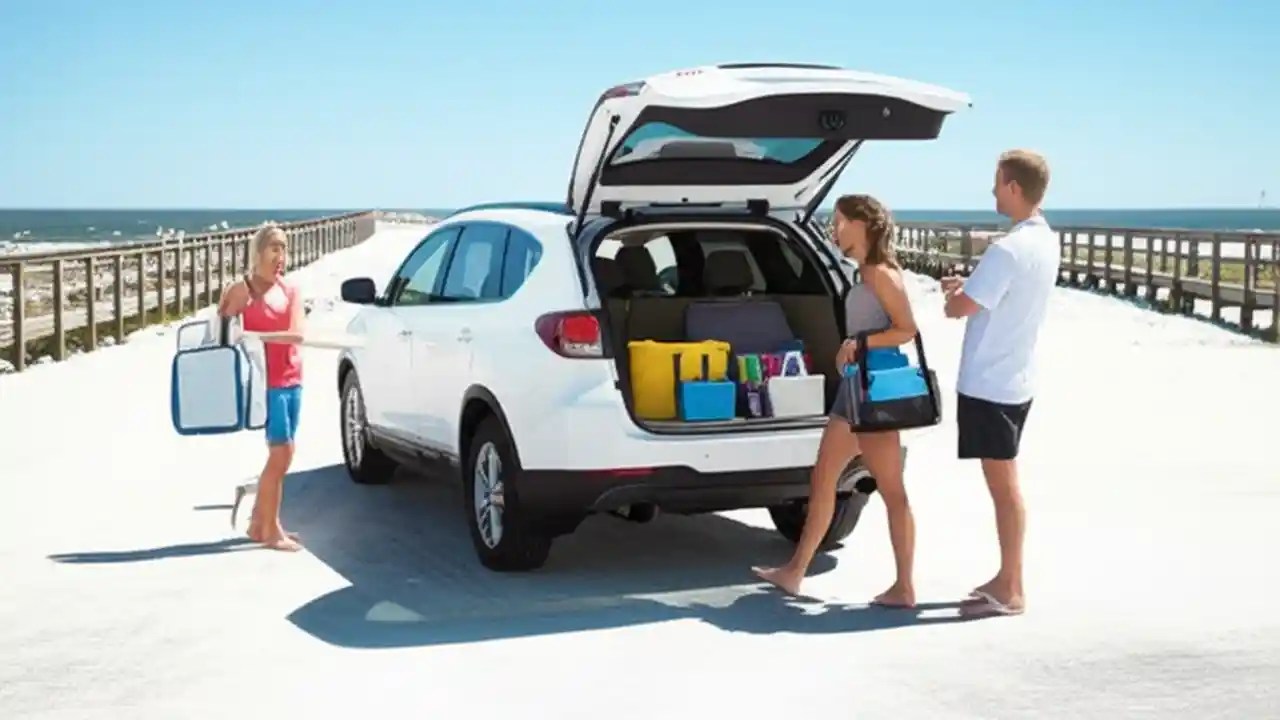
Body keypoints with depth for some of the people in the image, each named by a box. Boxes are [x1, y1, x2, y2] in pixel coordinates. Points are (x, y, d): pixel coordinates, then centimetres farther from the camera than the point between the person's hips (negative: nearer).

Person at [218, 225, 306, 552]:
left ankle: (258, 523, 23)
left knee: (280, 456, 11)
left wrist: (254, 334, -15)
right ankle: (271, 530, 1)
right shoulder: (243, 289, -6)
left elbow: (297, 333, -5)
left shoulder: (289, 290, 9)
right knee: (281, 454, -9)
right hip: (266, 382, -7)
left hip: (292, 380, 7)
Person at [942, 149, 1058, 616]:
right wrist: (967, 287, 9)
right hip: (1014, 380, 9)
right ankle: (1008, 578, 26)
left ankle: (1010, 591, 5)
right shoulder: (1045, 242, 8)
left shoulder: (1007, 251, -23)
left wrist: (953, 296, 2)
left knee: (1003, 484, -3)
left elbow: (960, 308, -19)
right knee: (1004, 482, 17)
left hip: (989, 384, -9)